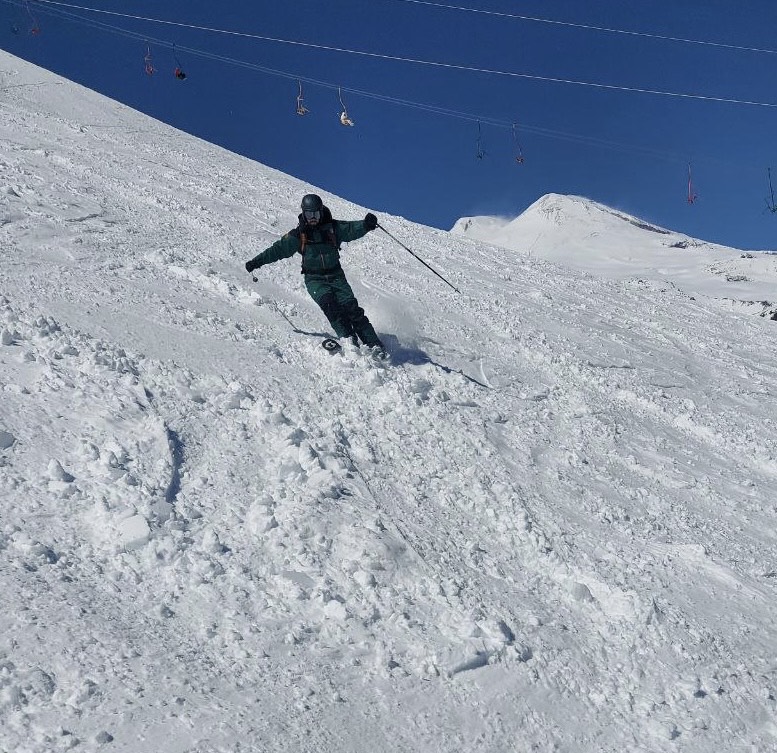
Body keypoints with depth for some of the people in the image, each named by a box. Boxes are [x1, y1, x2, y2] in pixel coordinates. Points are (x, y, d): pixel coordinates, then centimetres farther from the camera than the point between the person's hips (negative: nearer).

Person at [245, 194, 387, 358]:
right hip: (314, 279, 0)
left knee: (351, 308, -12)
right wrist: (257, 261, -4)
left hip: (335, 276, 0)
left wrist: (366, 224, -32)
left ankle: (374, 345, -12)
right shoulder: (299, 234, 3)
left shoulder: (333, 227, 1)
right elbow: (279, 249, 2)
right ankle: (348, 338, -31)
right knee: (329, 303, -26)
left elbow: (352, 229, -11)